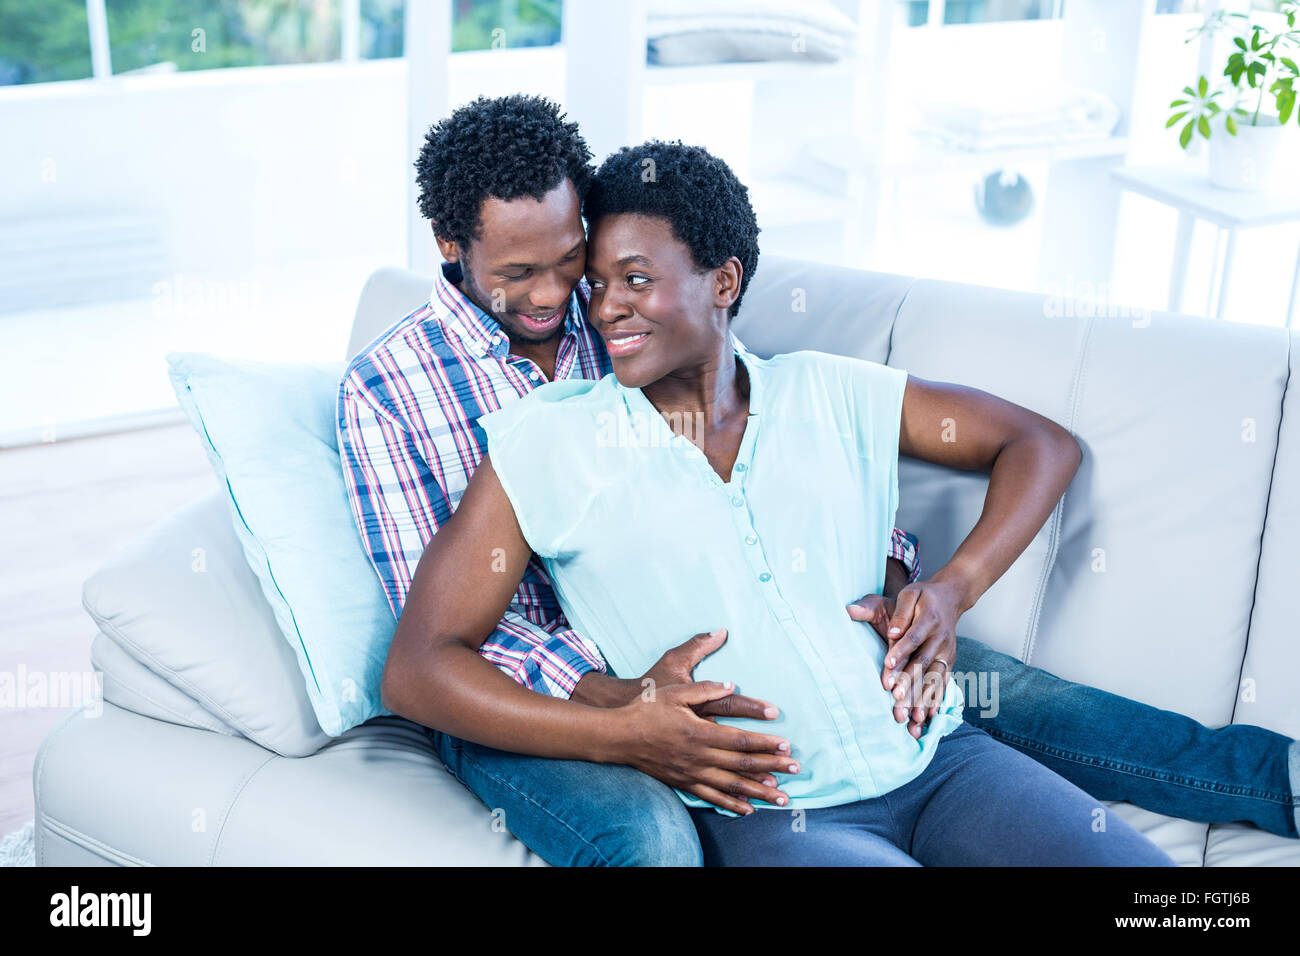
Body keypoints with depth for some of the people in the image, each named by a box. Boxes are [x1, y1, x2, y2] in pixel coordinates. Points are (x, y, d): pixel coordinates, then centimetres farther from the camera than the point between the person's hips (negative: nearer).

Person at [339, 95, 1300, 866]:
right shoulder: (385, 386, -8)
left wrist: (899, 577, -17)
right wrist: (618, 702, -31)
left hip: (688, 642, 4)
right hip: (528, 689, -3)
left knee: (965, 668, -9)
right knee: (646, 834, -38)